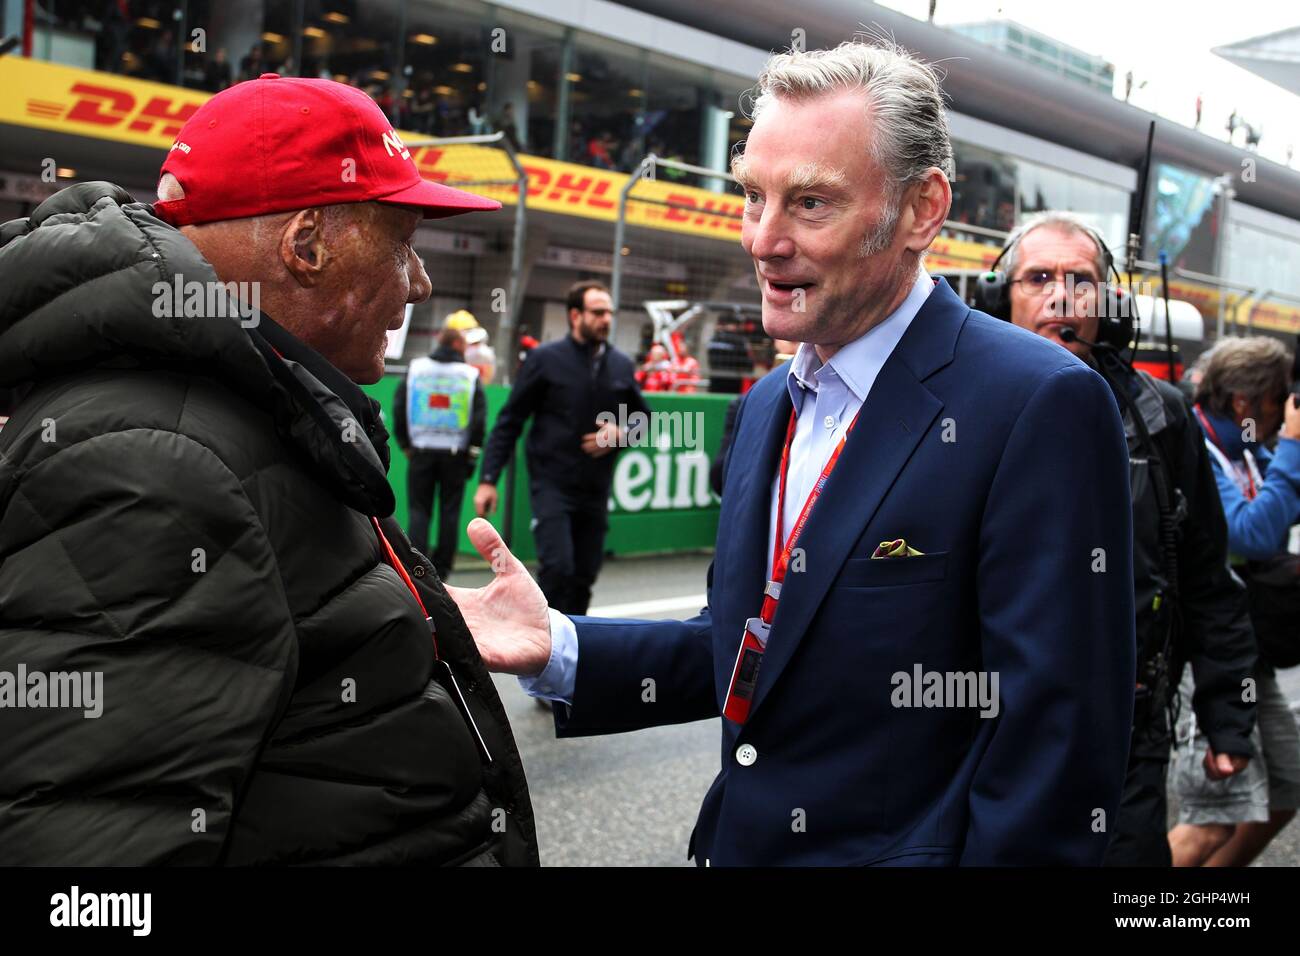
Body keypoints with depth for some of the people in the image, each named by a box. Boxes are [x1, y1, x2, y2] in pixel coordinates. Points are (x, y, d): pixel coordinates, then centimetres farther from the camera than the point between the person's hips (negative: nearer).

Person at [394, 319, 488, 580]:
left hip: (421, 452, 1)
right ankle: (441, 568, 9)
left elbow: (399, 407, 2)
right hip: (455, 455, -1)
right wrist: (472, 452, 4)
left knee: (419, 510, 6)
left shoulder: (415, 368, 3)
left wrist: (405, 443, 10)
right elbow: (480, 417, -5)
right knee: (450, 512, 7)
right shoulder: (470, 375, -1)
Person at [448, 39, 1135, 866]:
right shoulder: (766, 408, 6)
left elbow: (1058, 739, -21)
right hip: (739, 841, 7)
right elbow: (740, 653, 9)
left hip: (903, 845, -6)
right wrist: (557, 648, -3)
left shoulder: (1041, 406, -18)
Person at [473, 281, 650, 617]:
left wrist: (620, 434, -4)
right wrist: (488, 479, -9)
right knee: (557, 567, -16)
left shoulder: (621, 366, 8)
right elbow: (509, 422, -3)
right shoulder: (545, 359, -4)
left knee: (584, 576, 6)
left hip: (595, 490, 4)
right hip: (551, 485, -4)